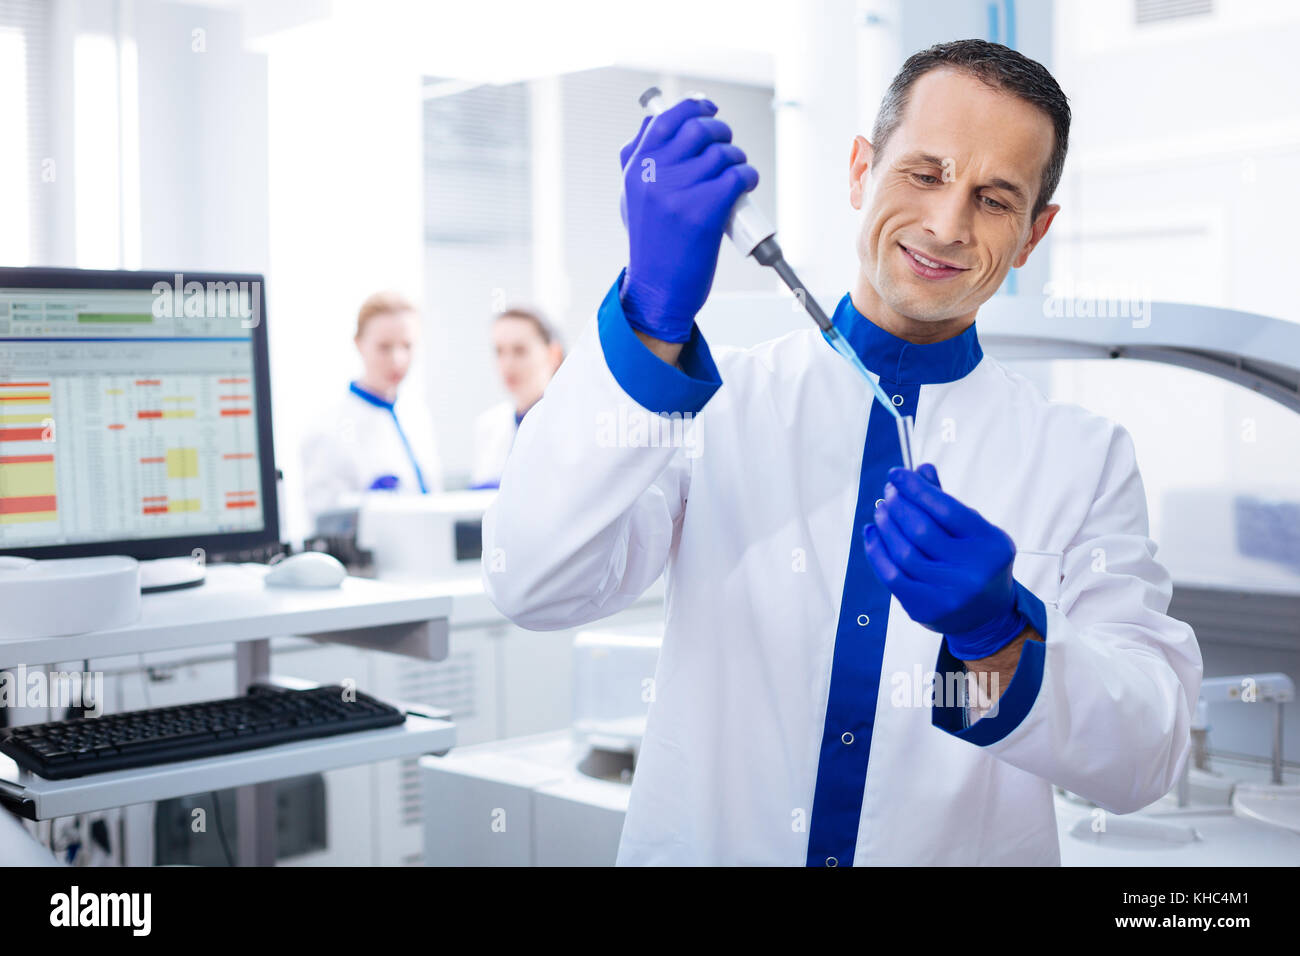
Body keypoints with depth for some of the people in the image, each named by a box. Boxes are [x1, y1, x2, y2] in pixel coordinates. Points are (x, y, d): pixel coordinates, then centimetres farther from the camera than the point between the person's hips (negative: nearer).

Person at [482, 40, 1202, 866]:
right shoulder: (719, 402, 2)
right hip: (705, 846, 0)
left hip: (970, 850, 0)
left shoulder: (1085, 458, 3)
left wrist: (999, 639, -23)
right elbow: (535, 587, -11)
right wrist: (652, 314, -20)